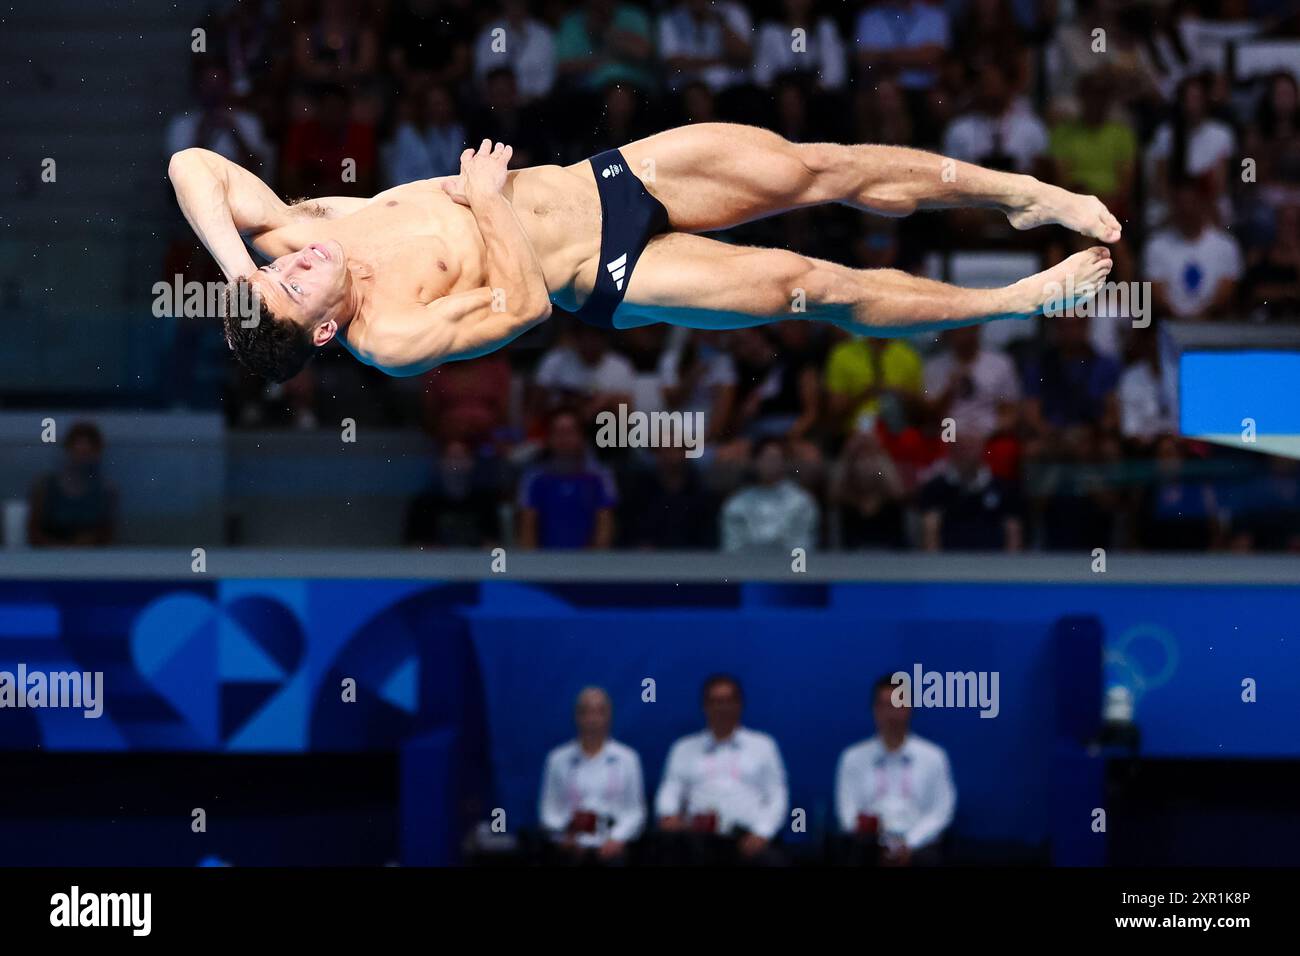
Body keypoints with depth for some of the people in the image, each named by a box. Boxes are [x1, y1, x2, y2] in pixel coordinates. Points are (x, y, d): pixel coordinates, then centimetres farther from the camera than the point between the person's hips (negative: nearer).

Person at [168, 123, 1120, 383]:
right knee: (809, 284, -15)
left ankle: (1018, 189, 10)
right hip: (610, 280, -5)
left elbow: (195, 166, -15)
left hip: (605, 178, 6)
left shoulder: (295, 229, -9)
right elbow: (521, 304, -24)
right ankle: (1015, 301, 4)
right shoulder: (387, 340, -24)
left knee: (814, 167, -6)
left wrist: (232, 260, -23)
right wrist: (489, 201, -17)